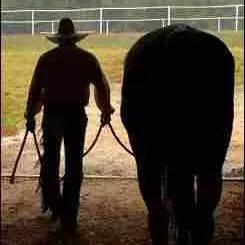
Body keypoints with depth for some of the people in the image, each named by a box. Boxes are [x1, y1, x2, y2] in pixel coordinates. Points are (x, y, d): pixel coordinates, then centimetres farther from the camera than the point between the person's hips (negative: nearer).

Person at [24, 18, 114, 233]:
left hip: (52, 112, 0)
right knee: (74, 162, 6)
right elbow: (102, 86, 6)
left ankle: (52, 201, 12)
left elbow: (35, 88, 3)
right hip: (76, 113, 0)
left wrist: (30, 115, 10)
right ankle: (69, 215, 10)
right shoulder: (87, 58, 5)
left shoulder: (46, 58, 5)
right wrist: (106, 110, 19)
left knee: (50, 158, 18)